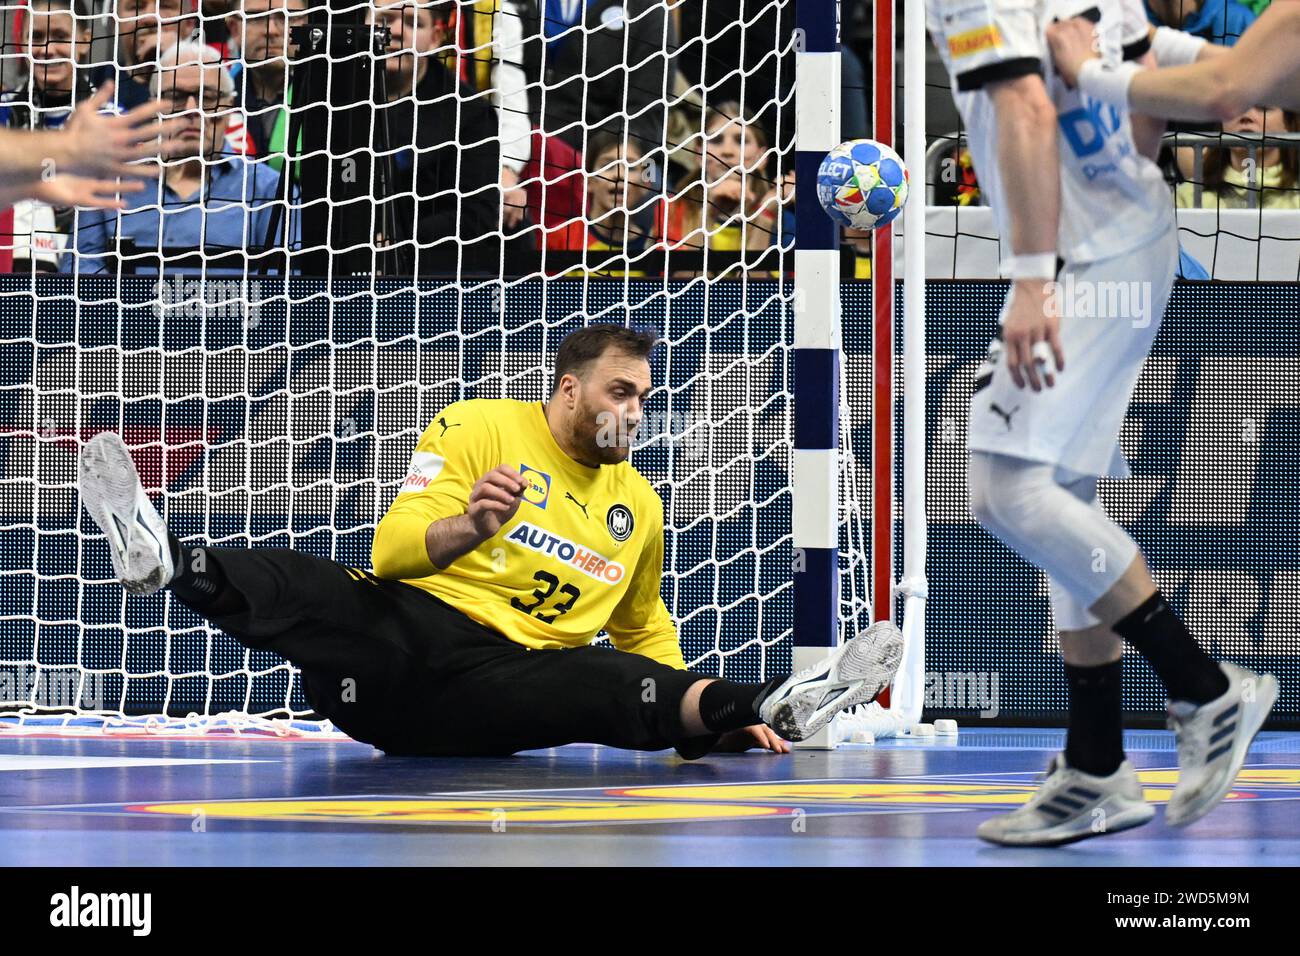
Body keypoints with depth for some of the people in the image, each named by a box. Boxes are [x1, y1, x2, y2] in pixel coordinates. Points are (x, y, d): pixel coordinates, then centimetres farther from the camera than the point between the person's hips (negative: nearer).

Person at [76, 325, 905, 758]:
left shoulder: (639, 506, 21)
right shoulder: (477, 429, 6)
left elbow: (645, 633, 35)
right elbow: (393, 551, -4)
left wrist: (711, 719, 19)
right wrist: (469, 529, -26)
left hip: (492, 697, 2)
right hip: (402, 636, -2)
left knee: (607, 686, -32)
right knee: (314, 591, -37)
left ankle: (759, 707, -54)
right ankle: (163, 561, -64)